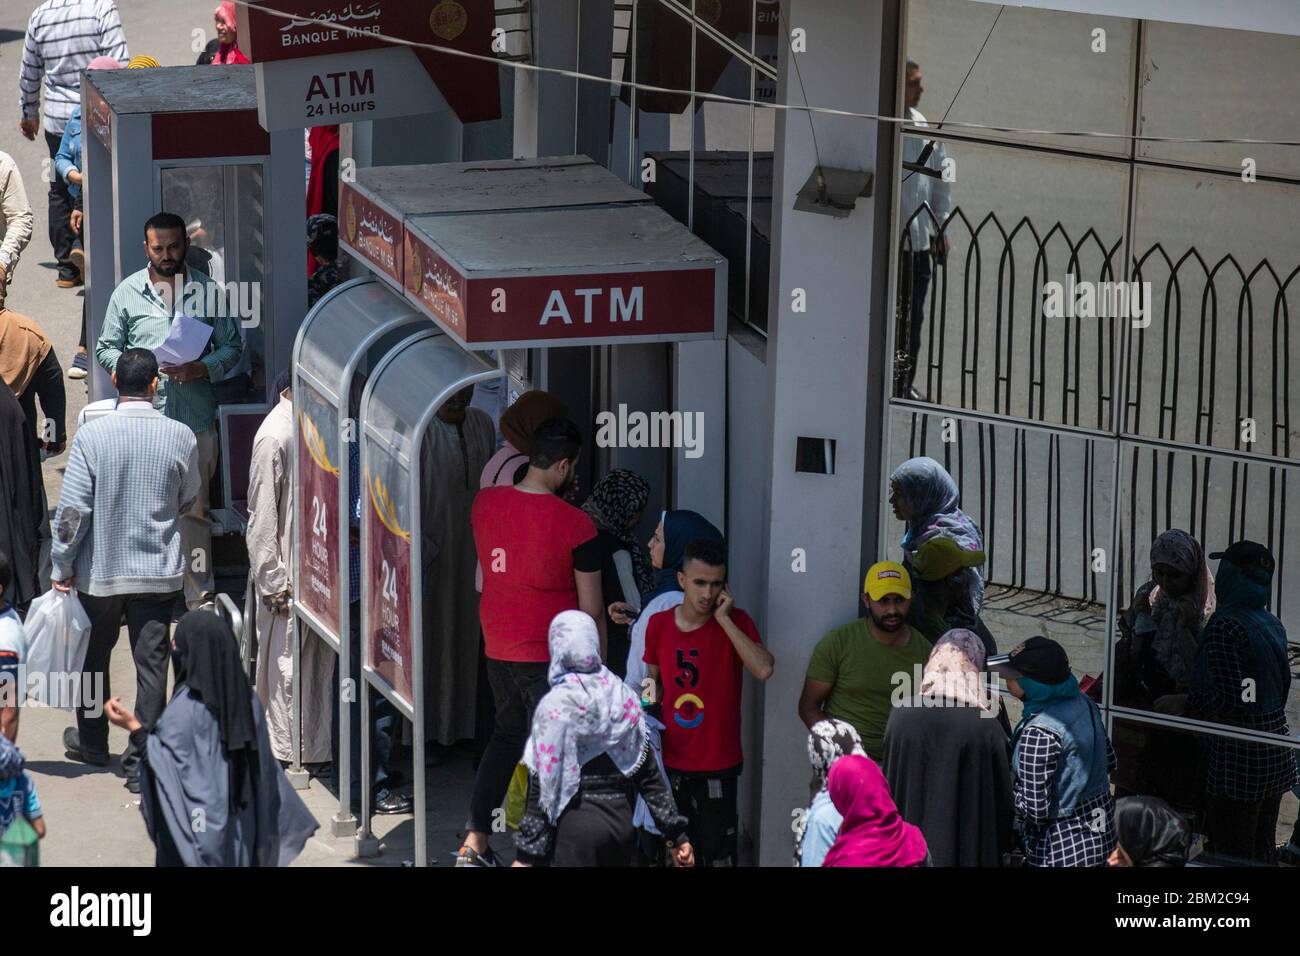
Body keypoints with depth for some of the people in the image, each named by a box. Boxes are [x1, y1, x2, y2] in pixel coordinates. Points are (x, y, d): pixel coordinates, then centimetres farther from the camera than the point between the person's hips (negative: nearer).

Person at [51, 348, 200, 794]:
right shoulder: (180, 437, -8)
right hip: (160, 571, 0)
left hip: (100, 570, 0)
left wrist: (62, 566, -2)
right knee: (152, 664, 3)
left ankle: (92, 742, 35)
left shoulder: (92, 435, -13)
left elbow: (72, 509, -12)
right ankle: (143, 762, 1)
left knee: (94, 656, 20)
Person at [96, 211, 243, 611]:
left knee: (194, 510, 2)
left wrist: (201, 368, -11)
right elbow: (105, 348, 9)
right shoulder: (127, 293, 5)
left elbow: (231, 347, 8)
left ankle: (199, 597, 6)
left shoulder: (207, 290, 4)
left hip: (196, 418, 0)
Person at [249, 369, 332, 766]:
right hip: (290, 574, -8)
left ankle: (315, 748, 23)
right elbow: (263, 517, -17)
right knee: (288, 663, 3)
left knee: (320, 659, 13)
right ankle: (287, 752, 13)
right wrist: (273, 584, -16)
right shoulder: (275, 436, -18)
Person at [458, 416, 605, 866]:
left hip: (497, 648, 6)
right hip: (550, 657, -6)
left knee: (506, 736, 23)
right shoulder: (575, 525, -18)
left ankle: (473, 845, 23)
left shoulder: (484, 503, -4)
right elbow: (591, 610, -12)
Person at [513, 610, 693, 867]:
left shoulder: (555, 706, -11)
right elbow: (648, 773, 5)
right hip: (622, 820, 5)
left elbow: (542, 786, -12)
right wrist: (676, 834, 10)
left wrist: (527, 855, -9)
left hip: (576, 826, -5)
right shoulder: (623, 697, 4)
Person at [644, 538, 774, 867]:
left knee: (718, 852, 2)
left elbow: (764, 669, -27)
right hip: (671, 762, 3)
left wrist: (724, 618, -24)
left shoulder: (735, 622, -10)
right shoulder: (659, 624, -1)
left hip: (719, 765, -3)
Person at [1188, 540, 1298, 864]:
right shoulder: (1271, 624, 7)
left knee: (1232, 857, 0)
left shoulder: (1225, 627, -18)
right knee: (1263, 850, 16)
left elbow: (1229, 699, -22)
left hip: (1240, 755, -8)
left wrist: (1185, 703, -6)